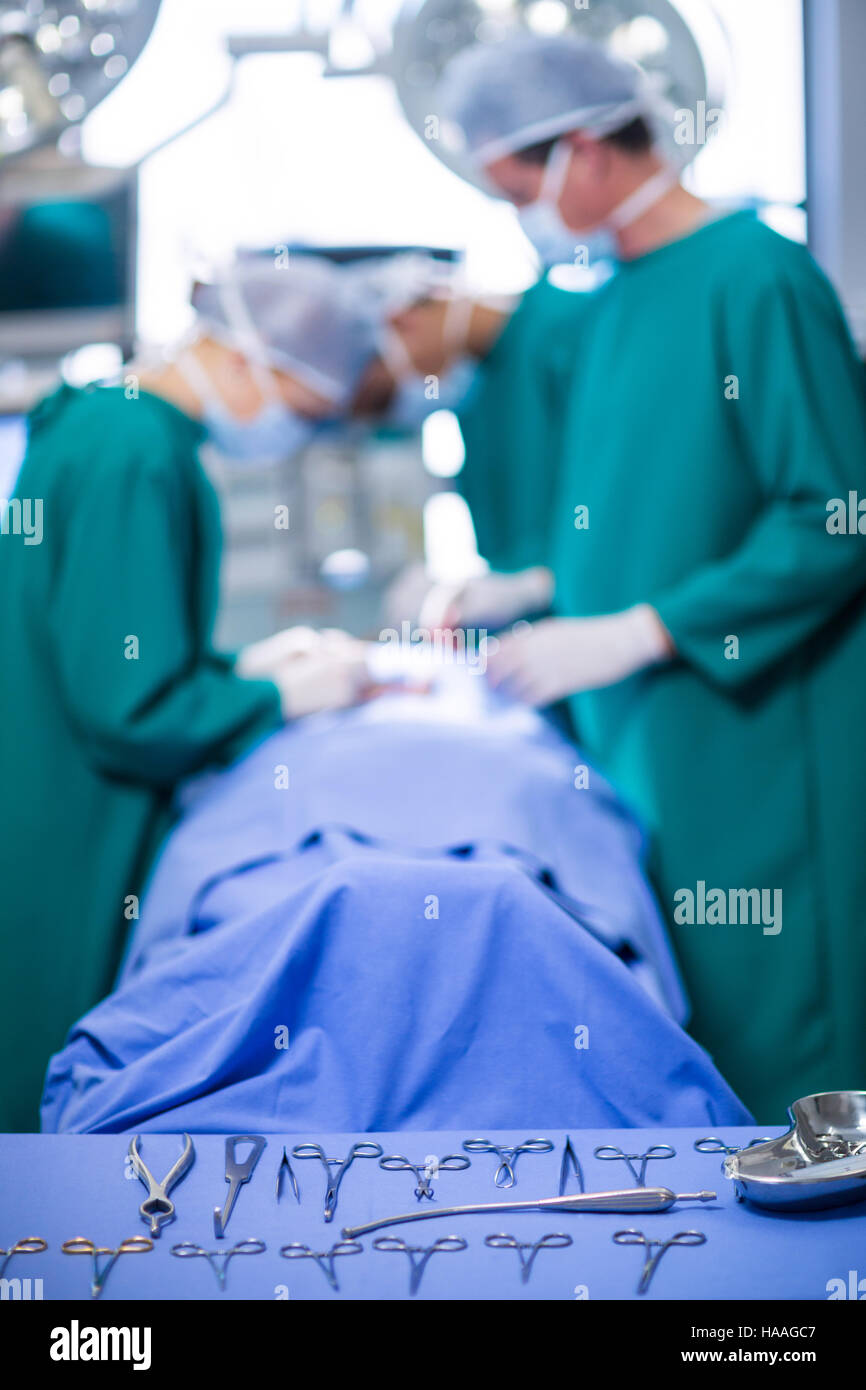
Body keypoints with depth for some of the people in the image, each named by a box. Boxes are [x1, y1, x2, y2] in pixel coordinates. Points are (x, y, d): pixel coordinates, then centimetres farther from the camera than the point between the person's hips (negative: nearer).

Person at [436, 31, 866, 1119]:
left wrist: (631, 635, -18)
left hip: (751, 743, -8)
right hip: (635, 742, 8)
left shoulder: (757, 277, -13)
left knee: (765, 1058, 2)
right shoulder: (609, 303, 13)